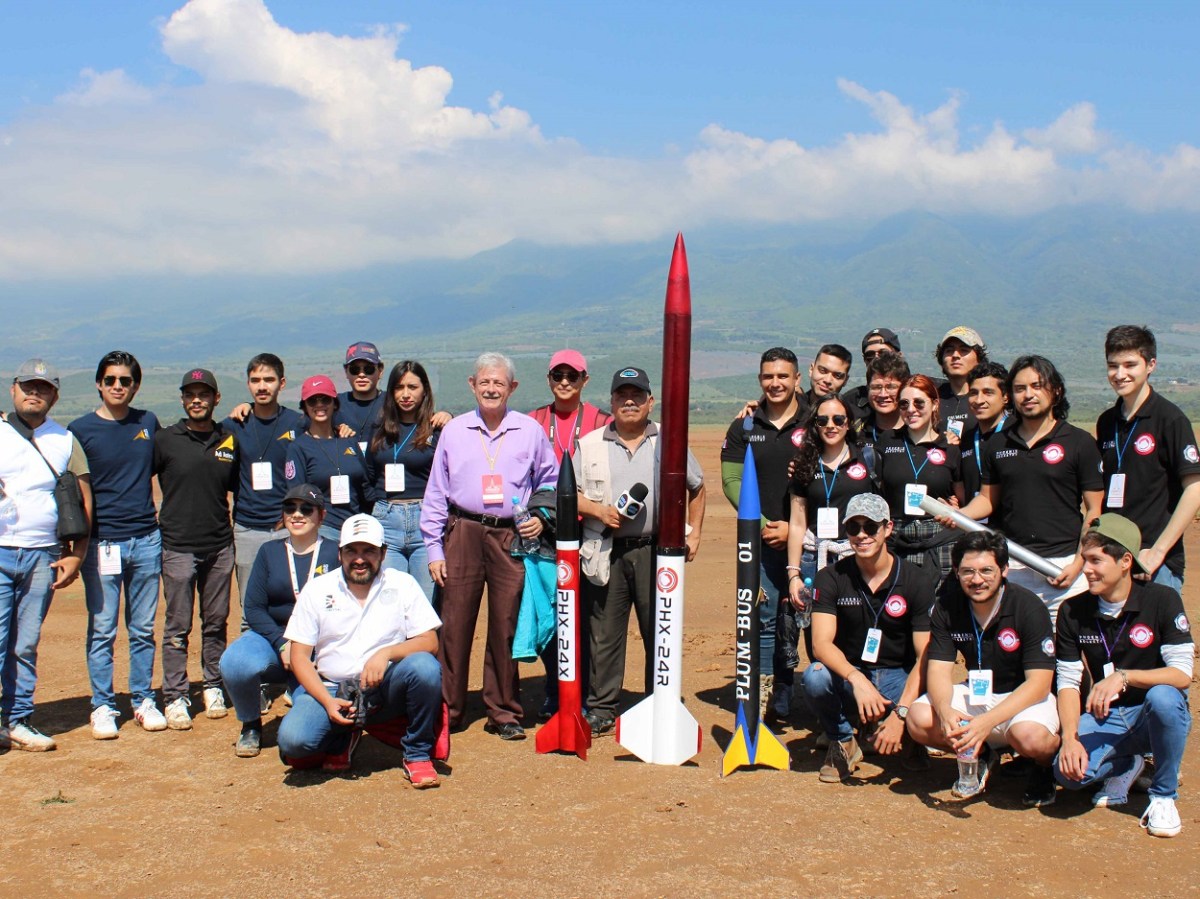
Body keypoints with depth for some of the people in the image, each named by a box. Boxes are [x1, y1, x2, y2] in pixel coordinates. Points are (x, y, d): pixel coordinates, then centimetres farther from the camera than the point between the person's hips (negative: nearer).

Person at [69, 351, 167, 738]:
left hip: (146, 541, 3)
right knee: (102, 630, 2)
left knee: (143, 630, 10)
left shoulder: (148, 423, 9)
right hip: (102, 542, -3)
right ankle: (102, 706, 11)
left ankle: (144, 700, 20)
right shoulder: (81, 429, -1)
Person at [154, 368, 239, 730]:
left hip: (220, 545, 3)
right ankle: (175, 698, 6)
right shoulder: (164, 440, -2)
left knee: (216, 622, 10)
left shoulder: (229, 441, 8)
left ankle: (213, 687, 23)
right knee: (178, 626, 0)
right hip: (178, 546, -3)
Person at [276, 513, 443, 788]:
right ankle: (342, 739, 10)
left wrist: (386, 654, -22)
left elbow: (429, 642, -3)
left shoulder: (402, 584, 4)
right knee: (293, 739, -28)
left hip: (386, 690, 0)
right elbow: (299, 655, 2)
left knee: (425, 666, -32)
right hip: (331, 690, 1)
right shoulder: (317, 589, 5)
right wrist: (327, 701, -13)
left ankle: (418, 754, -9)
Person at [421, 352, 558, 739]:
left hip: (512, 536, 0)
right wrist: (434, 549, 6)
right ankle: (449, 710, 10)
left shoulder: (530, 431, 8)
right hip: (463, 534, 0)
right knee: (454, 624, -1)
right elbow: (435, 493, 10)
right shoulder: (454, 431, 9)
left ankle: (504, 712, 13)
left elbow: (550, 482, 19)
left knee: (506, 626, 2)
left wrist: (541, 516, 1)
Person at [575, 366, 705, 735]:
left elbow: (697, 487, 19)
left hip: (655, 550, 0)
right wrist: (599, 511, -10)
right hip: (606, 552, 0)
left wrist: (694, 533, 12)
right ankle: (601, 710, 13)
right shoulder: (590, 445, 8)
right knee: (604, 633, 4)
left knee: (660, 632, 2)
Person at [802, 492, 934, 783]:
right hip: (848, 675, 0)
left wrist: (900, 713, -28)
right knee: (815, 676, -33)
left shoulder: (918, 581, -9)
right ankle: (842, 743, -2)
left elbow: (926, 656, -14)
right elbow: (821, 643, -19)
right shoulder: (831, 578, -7)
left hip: (898, 676, 0)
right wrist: (857, 680, -39)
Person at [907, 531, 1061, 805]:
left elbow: (1039, 683, -23)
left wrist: (988, 721, -37)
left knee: (1028, 736, -37)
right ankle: (982, 755, 7)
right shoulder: (947, 607, -8)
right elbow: (939, 670, -11)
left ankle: (1045, 764, 2)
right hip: (976, 694, 4)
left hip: (1026, 697, -4)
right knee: (919, 719, -22)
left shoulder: (1029, 608, -20)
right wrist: (945, 711, -34)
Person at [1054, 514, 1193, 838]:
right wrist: (1070, 737, -20)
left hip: (1153, 715, -2)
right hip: (1104, 717, 2)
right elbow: (1068, 683, -4)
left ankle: (1163, 795, -12)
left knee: (1161, 697, -38)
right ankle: (1126, 765, 11)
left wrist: (1123, 676, -34)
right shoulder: (1073, 611, -4)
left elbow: (1182, 674, -19)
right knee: (1069, 771, -27)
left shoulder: (1162, 600, -13)